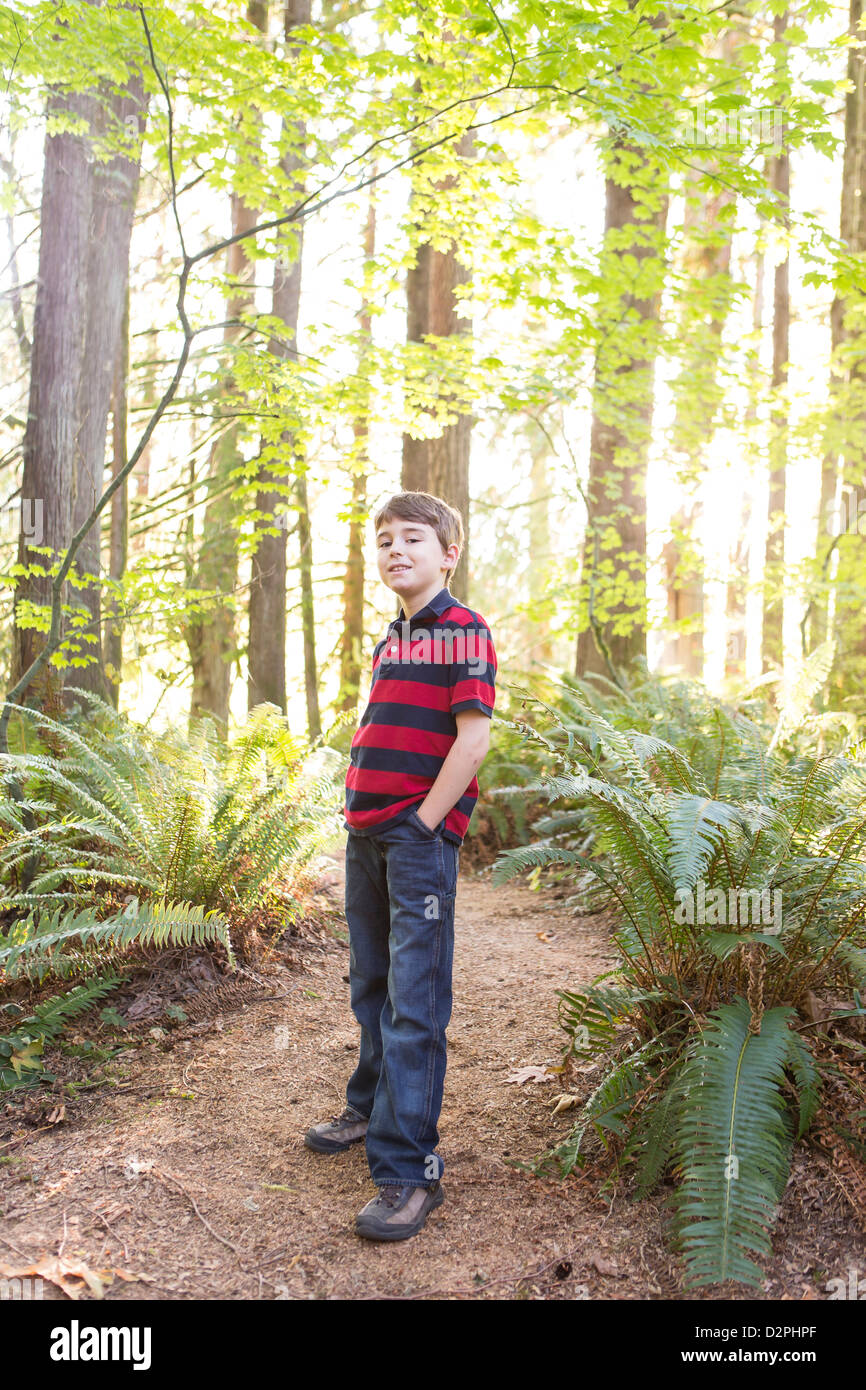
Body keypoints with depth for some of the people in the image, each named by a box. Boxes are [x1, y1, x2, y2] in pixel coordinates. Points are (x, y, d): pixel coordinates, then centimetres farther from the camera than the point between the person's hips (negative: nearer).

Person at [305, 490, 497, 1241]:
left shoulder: (463, 630, -8)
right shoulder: (390, 640, 16)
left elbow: (473, 735, -16)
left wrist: (424, 822, -16)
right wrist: (359, 815, 12)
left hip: (420, 837, -8)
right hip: (367, 833, 8)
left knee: (414, 1003, -6)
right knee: (371, 987, 19)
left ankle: (409, 1169, 0)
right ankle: (372, 1108, 37)